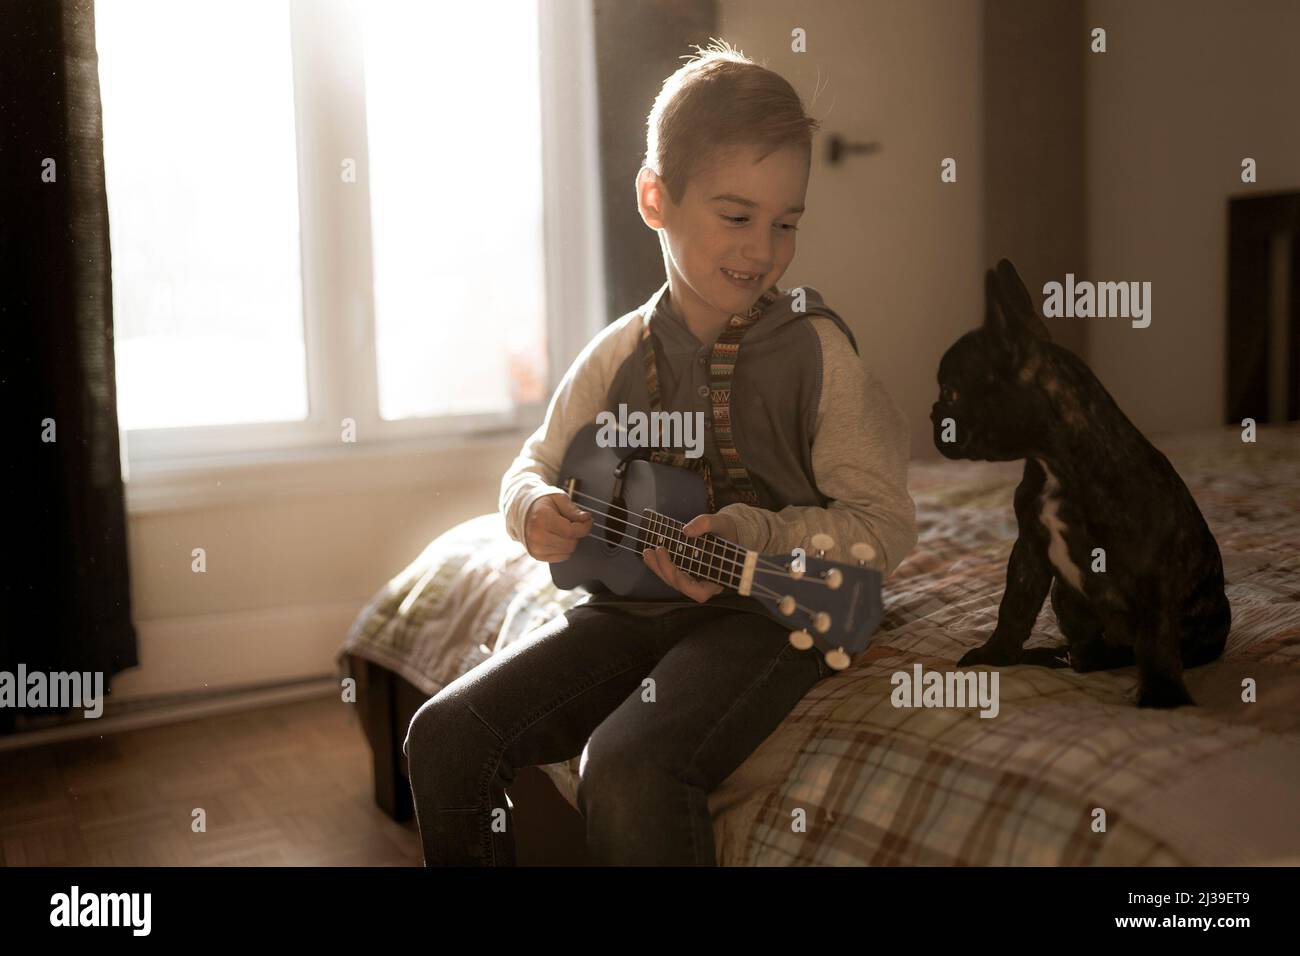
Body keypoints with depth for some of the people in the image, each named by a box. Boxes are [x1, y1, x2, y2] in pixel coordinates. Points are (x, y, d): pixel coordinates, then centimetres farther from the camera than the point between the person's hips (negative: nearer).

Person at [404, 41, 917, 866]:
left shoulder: (814, 348, -6)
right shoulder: (618, 355, 6)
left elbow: (885, 522, -7)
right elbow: (536, 464, 18)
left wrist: (756, 537, -22)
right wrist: (537, 506, -6)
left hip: (762, 613, -4)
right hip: (630, 605, 5)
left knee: (630, 770, -30)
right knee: (445, 734, -8)